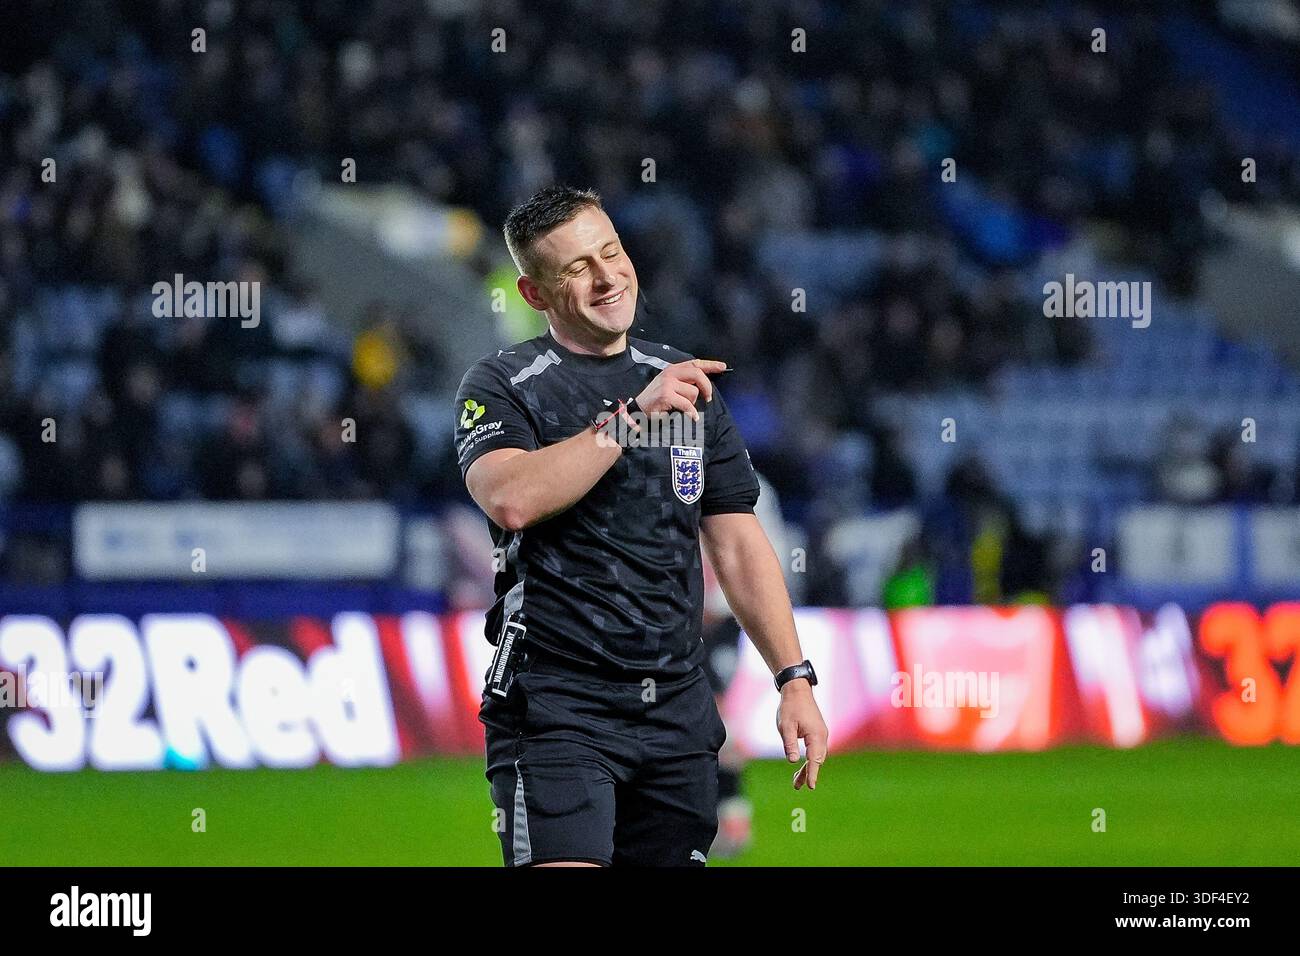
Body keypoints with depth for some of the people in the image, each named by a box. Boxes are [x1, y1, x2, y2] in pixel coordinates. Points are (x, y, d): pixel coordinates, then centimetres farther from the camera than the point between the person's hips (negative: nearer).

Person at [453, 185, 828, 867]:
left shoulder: (687, 383, 15)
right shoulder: (502, 385, 0)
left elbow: (737, 542, 16)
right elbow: (511, 499, -21)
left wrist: (795, 678, 7)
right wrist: (632, 416, -21)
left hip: (677, 709, 5)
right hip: (555, 703, -5)